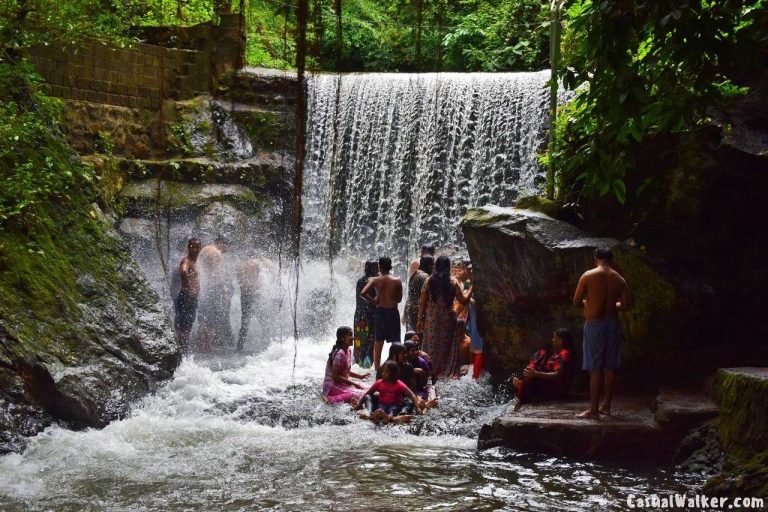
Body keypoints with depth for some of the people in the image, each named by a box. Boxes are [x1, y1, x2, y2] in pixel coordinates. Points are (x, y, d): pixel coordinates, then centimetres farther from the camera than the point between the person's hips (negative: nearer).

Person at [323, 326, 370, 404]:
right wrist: (353, 384, -18)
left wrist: (360, 376, 5)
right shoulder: (339, 353, -21)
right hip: (333, 386, -10)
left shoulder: (348, 351, 8)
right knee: (358, 394, -26)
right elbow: (335, 376, -22)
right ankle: (332, 399, -16)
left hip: (343, 384, 10)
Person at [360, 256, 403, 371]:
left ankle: (377, 368, 16)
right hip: (392, 312, -2)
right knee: (396, 342, 6)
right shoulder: (397, 281, -7)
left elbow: (363, 293, -14)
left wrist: (374, 301, 0)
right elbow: (399, 299, -1)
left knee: (378, 341, 12)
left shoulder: (375, 280, -4)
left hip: (379, 312, 2)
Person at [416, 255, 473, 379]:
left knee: (431, 345, 11)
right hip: (448, 318, -1)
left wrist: (420, 319, 6)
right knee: (447, 345, 9)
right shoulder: (452, 281, -6)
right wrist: (471, 288, 7)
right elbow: (463, 300, -7)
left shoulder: (429, 281, -1)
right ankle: (447, 371, 10)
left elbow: (422, 302, 0)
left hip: (431, 318, 2)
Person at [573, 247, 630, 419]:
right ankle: (606, 406, 17)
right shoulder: (619, 280, 3)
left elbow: (576, 301, -5)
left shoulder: (588, 276, -8)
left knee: (595, 368, -4)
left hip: (594, 324, -4)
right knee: (609, 367, 10)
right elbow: (625, 306, 3)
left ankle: (593, 410, -3)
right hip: (612, 323, 4)